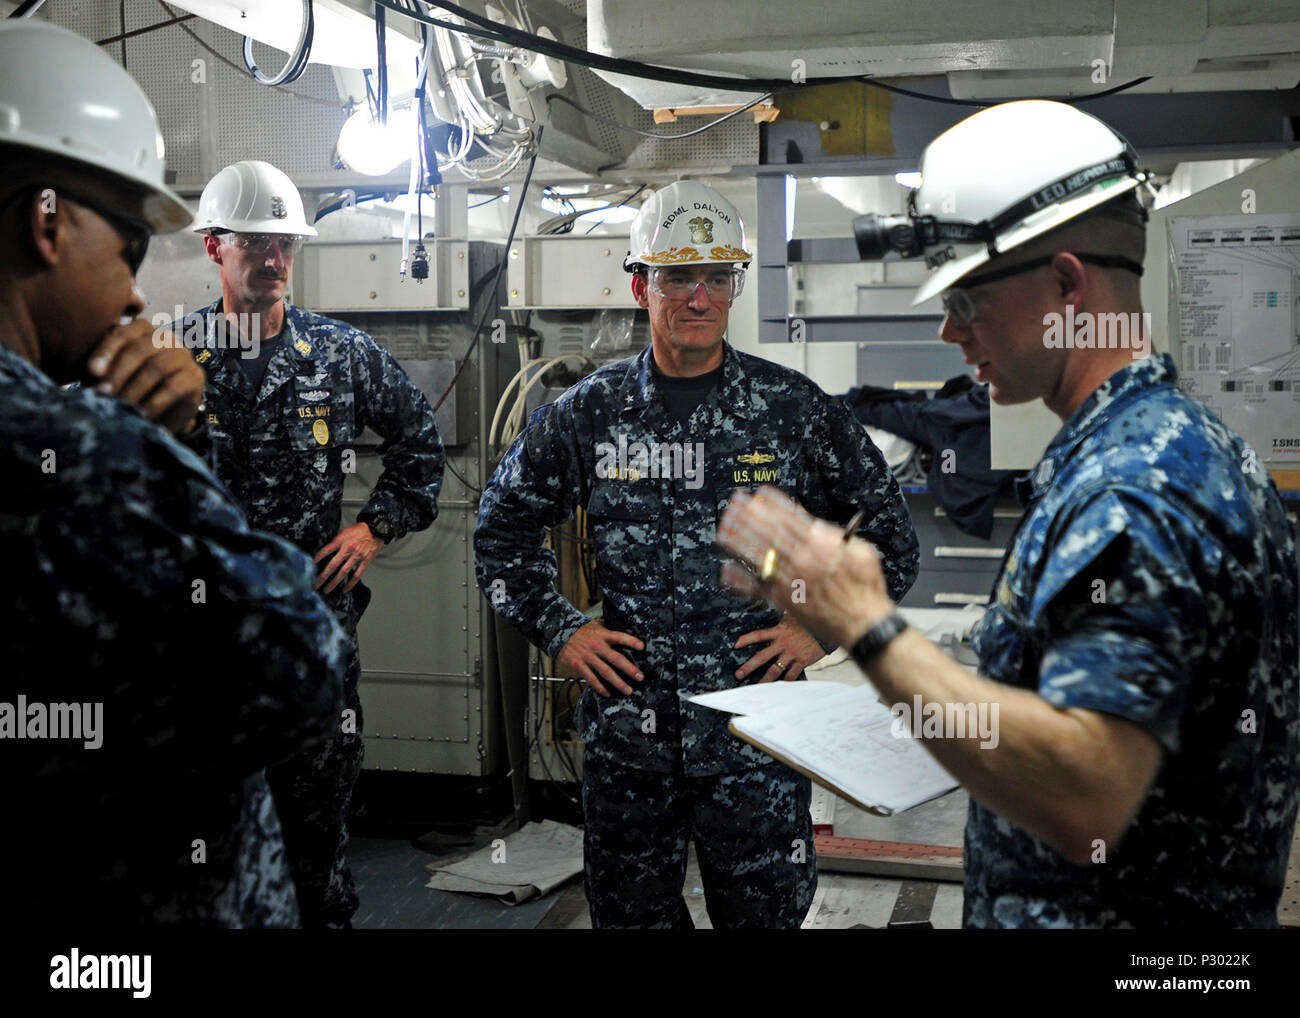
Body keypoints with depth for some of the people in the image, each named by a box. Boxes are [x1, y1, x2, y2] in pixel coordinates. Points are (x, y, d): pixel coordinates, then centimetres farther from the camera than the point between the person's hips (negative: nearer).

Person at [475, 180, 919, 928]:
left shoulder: (795, 409, -1)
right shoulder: (589, 413, 2)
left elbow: (890, 532, 8)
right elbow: (504, 525, 13)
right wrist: (558, 629, 4)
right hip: (626, 721, 2)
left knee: (766, 910, 10)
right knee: (630, 911, 15)